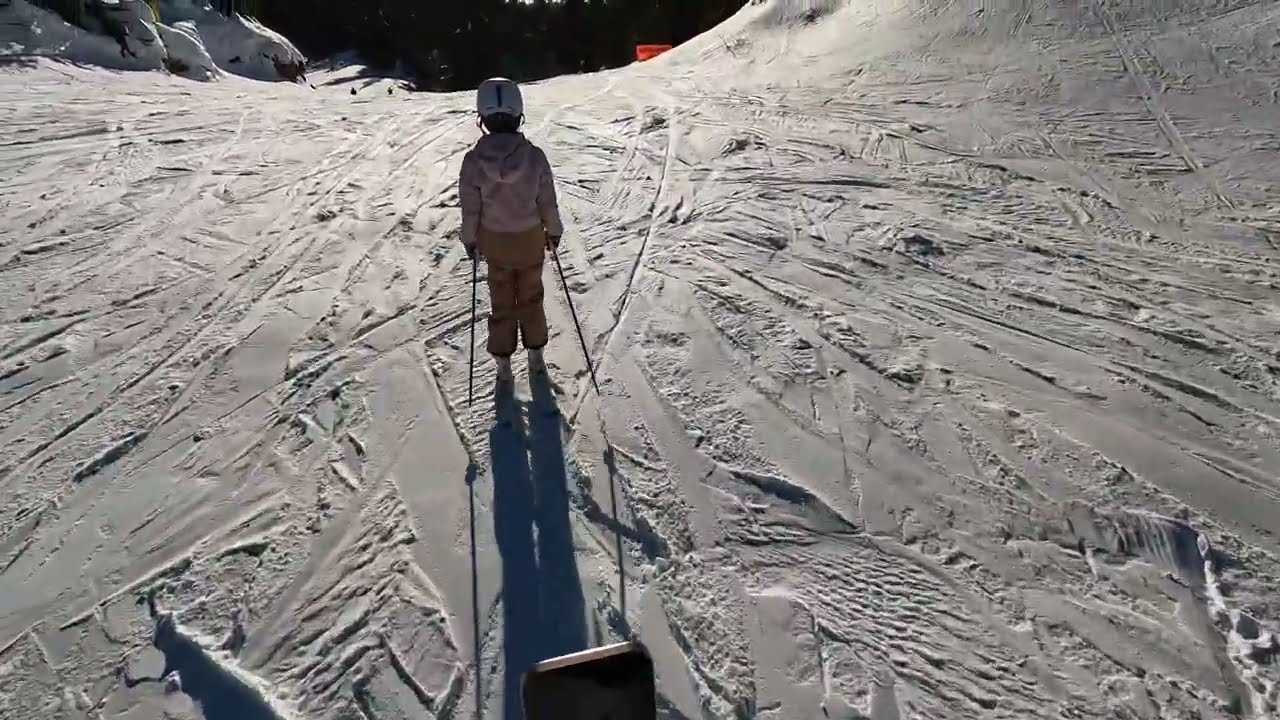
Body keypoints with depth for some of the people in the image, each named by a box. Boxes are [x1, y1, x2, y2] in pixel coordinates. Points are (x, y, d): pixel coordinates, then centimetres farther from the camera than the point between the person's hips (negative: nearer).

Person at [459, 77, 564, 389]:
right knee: (531, 298, 20)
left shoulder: (473, 161, -21)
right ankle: (536, 358, 34)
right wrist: (554, 232, 8)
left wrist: (470, 239, 7)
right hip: (531, 238, 0)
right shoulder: (535, 156, -21)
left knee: (501, 302, 17)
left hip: (494, 241, 0)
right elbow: (548, 203, -10)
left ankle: (503, 367, 28)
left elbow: (470, 209, -10)